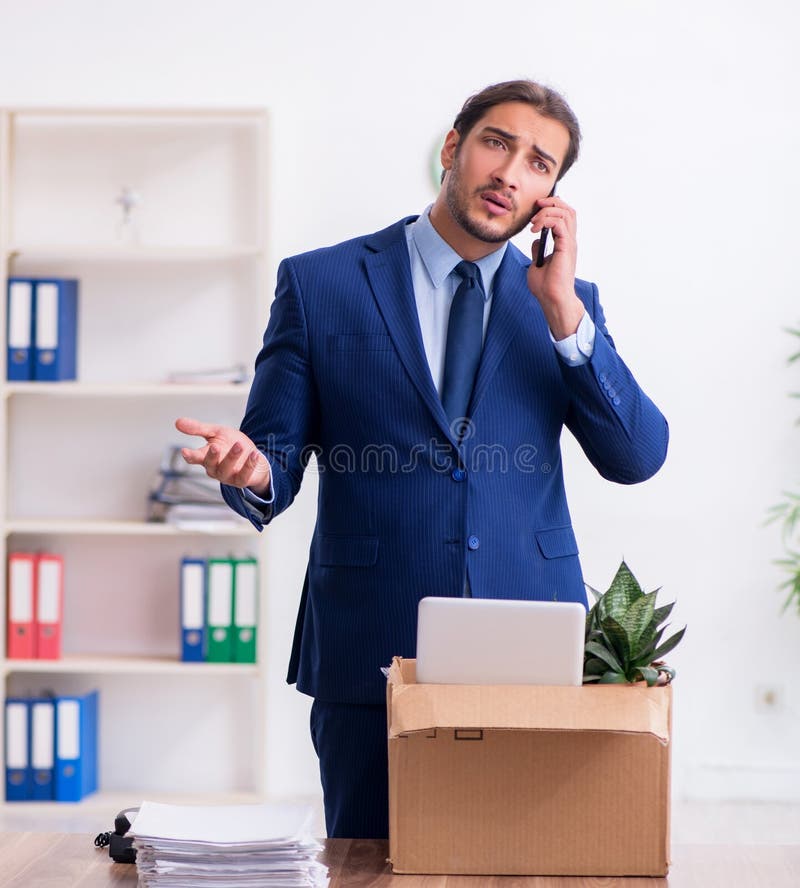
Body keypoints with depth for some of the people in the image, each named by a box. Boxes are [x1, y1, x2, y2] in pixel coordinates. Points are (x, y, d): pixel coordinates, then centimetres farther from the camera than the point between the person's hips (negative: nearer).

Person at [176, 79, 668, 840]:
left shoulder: (564, 304, 11)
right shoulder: (319, 284, 4)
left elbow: (637, 458, -1)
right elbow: (276, 459, 2)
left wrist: (563, 313, -8)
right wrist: (250, 472, -22)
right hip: (372, 652, -2)